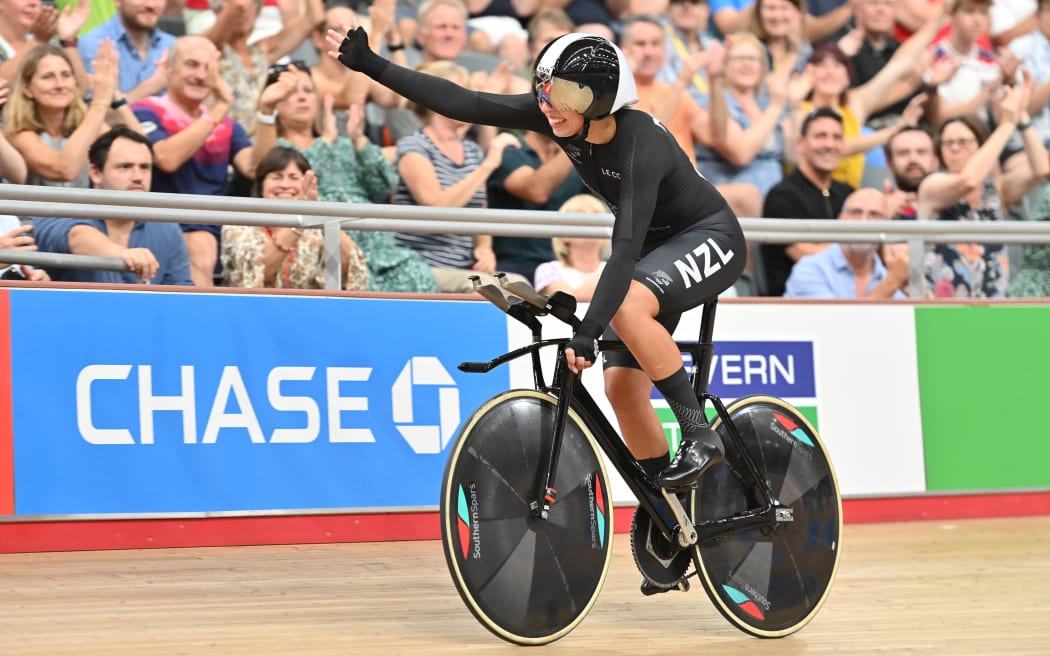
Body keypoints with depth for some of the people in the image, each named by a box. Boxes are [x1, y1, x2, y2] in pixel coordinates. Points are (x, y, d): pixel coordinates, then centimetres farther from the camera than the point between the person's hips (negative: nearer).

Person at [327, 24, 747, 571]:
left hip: (709, 238, -8)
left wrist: (587, 331, -49)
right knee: (621, 384, -2)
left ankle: (699, 436, -21)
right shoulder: (558, 119, -14)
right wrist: (368, 64, -19)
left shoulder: (640, 144, -33)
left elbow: (626, 247, -41)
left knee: (627, 307, -36)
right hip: (656, 247, 8)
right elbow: (463, 104, -15)